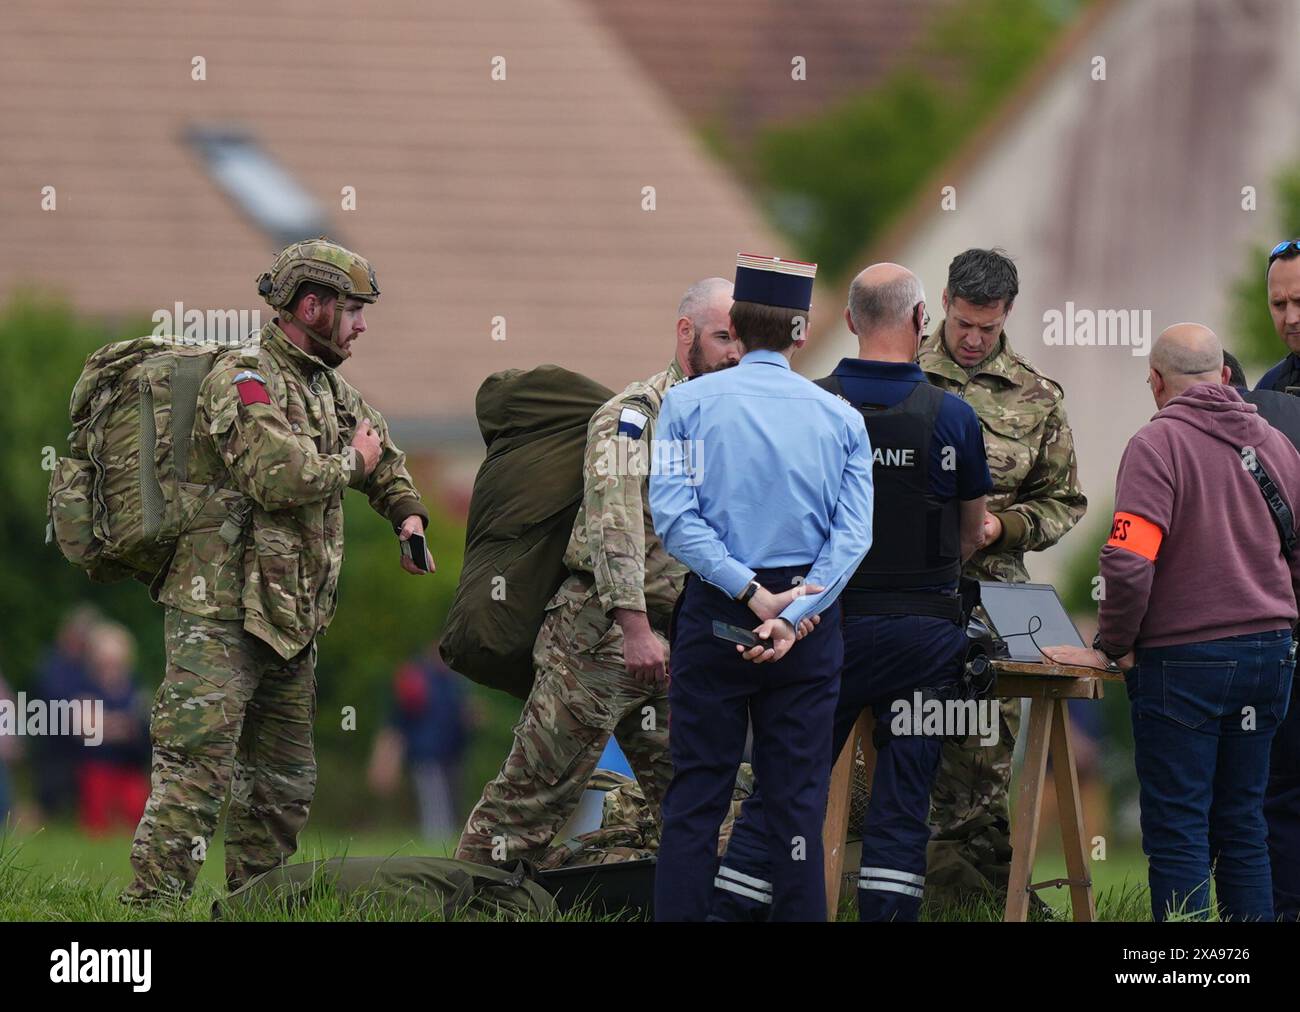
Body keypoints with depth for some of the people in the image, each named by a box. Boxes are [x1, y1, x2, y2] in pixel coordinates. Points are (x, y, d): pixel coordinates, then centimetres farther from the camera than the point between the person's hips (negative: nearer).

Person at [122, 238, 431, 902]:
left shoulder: (327, 387, 16)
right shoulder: (244, 378, -13)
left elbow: (379, 444, 36)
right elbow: (279, 475, -27)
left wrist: (406, 514, 18)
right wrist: (351, 463, -9)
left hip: (288, 621, 9)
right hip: (220, 616, -9)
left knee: (282, 785, 13)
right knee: (197, 773, -15)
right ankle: (151, 904, -18)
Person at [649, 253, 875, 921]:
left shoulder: (690, 402, 0)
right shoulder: (840, 417, 4)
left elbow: (674, 514, -12)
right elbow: (852, 532, -6)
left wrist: (750, 594, -15)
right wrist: (794, 615, -14)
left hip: (714, 614, -1)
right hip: (810, 626, 1)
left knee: (696, 795, 2)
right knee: (797, 802, 5)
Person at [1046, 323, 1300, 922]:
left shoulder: (1158, 444, -12)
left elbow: (1128, 561, -20)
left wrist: (1111, 646, -8)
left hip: (1182, 661, -6)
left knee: (1177, 829, -1)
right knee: (1241, 824, 13)